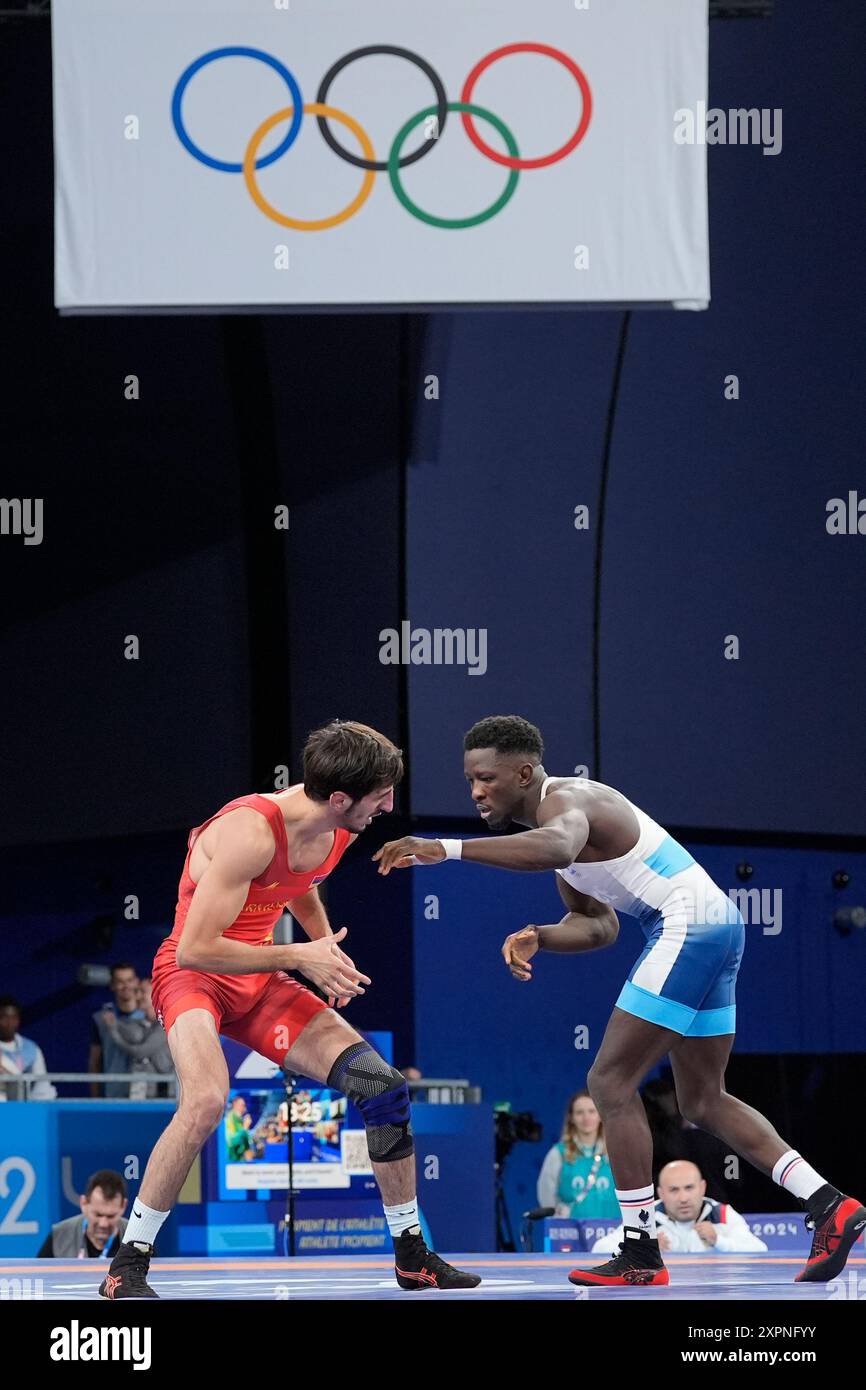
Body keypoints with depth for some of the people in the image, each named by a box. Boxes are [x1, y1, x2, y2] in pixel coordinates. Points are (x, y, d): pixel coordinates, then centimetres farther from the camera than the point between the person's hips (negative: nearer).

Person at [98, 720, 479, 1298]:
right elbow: (194, 949, -30)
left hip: (260, 984, 8)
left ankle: (413, 1256, 13)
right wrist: (299, 957, -26)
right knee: (206, 1100, -35)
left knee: (384, 1087, -2)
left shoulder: (339, 832, -4)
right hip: (195, 974, -7)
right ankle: (127, 1267, -22)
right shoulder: (251, 832, -30)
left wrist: (329, 954, 5)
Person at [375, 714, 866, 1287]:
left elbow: (555, 849, -41)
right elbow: (599, 924, 20)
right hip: (719, 923, 11)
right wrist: (537, 938, 0)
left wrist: (448, 848, -46)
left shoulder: (564, 800, -14)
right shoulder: (563, 812, 19)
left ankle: (641, 1251, -5)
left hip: (688, 925, -11)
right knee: (704, 1101, 16)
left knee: (612, 1083, -7)